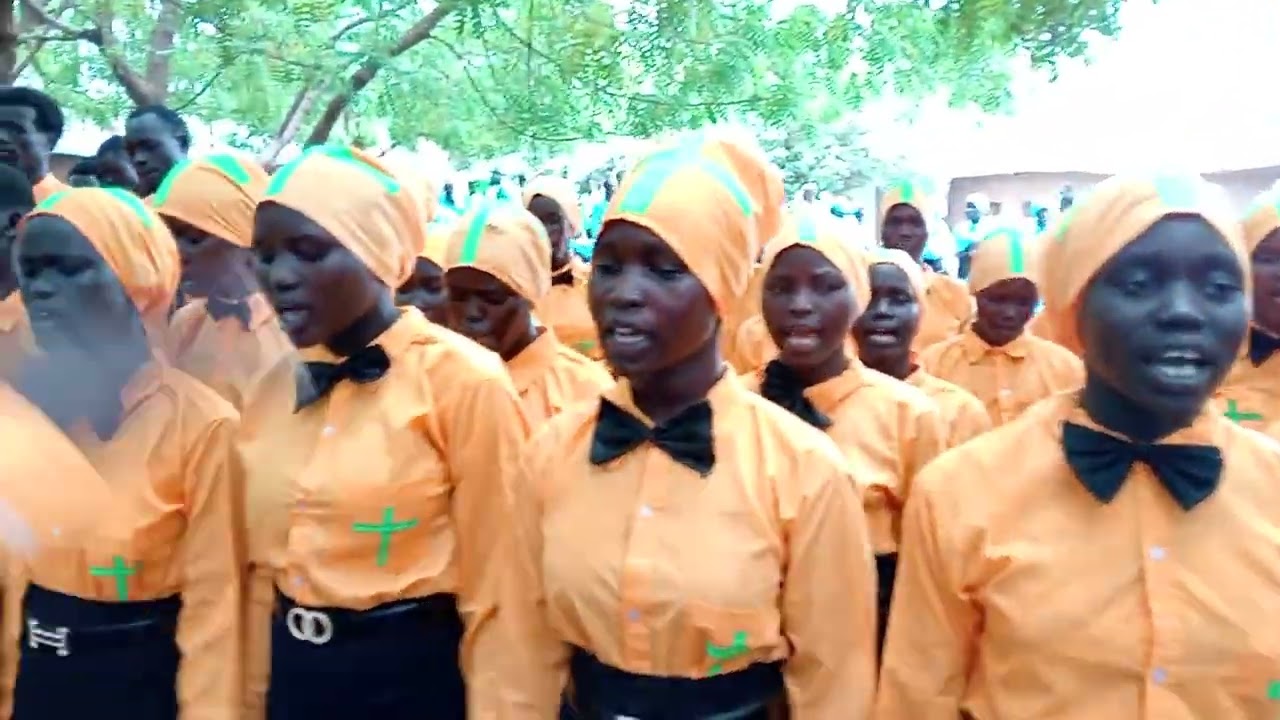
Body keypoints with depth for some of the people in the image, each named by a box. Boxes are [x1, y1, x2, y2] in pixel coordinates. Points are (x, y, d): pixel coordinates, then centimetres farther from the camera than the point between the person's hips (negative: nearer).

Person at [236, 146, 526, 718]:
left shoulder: (462, 379, -15)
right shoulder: (272, 389, 2)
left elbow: (493, 584, -12)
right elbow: (263, 569, 9)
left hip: (417, 672, -5)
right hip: (295, 670, 5)